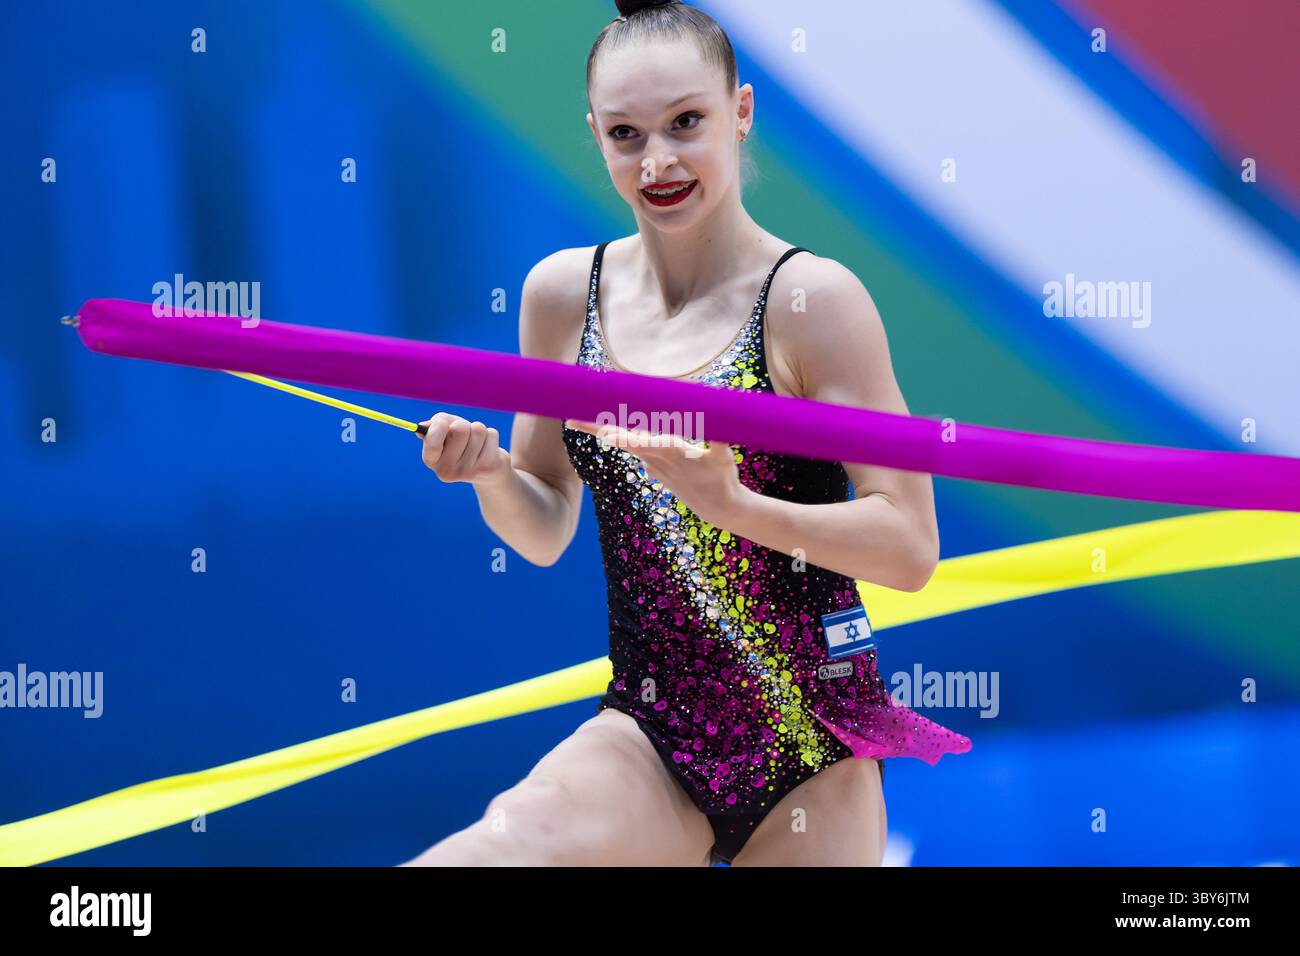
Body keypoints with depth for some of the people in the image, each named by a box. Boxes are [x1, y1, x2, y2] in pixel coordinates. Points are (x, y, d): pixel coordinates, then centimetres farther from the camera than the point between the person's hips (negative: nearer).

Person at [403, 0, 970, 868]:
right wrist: (490, 476, -7)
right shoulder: (562, 292, 4)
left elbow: (910, 546, -13)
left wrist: (733, 504, -27)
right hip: (646, 737, 2)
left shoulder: (812, 299, -10)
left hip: (810, 754, -2)